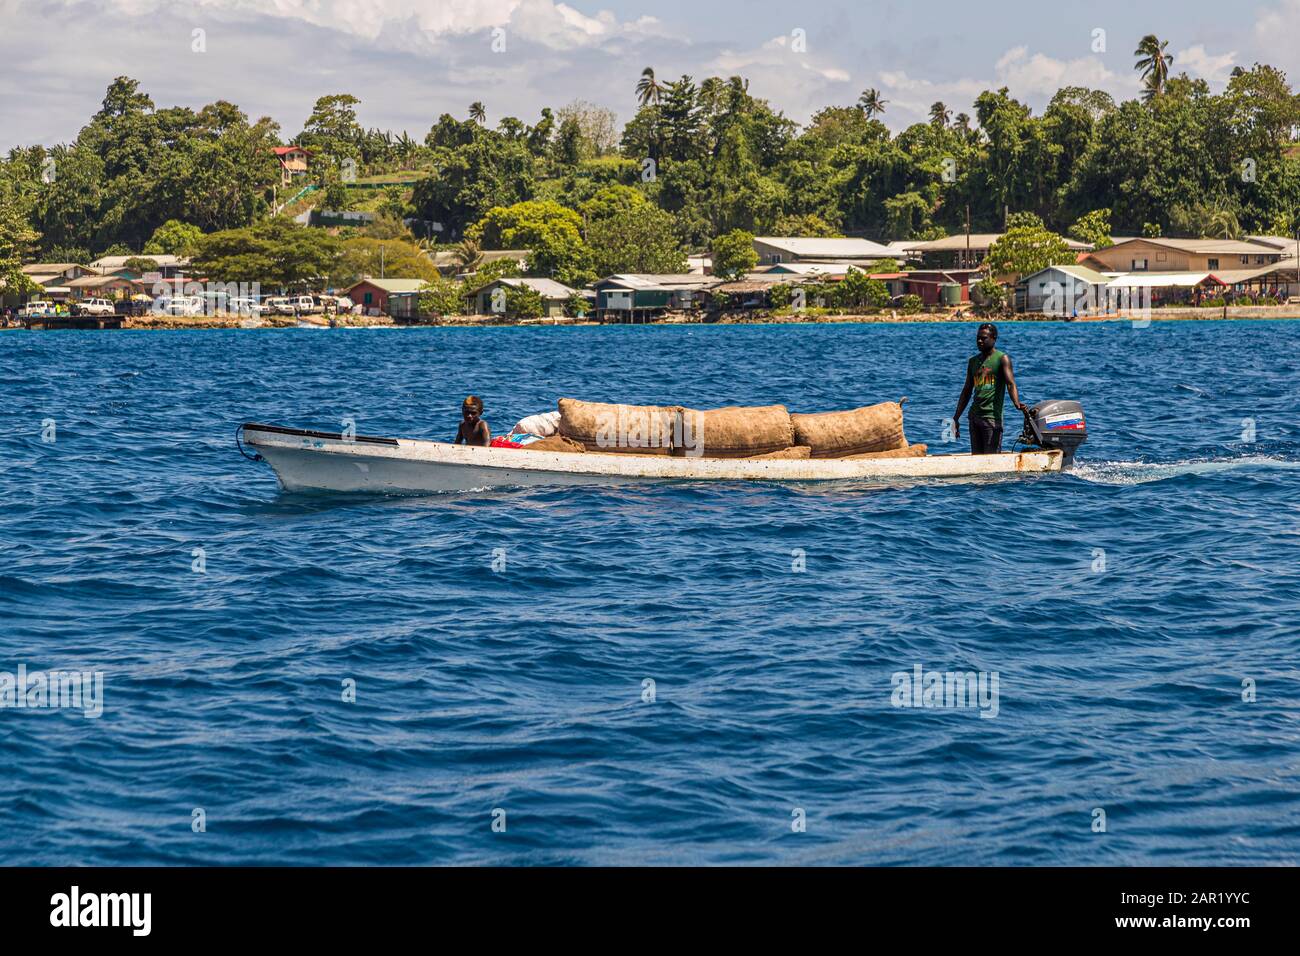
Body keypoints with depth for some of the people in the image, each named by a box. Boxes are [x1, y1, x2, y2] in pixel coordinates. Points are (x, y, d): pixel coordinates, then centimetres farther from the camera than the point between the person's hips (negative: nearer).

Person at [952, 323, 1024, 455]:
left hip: (992, 417, -6)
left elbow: (1011, 383, -15)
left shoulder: (1002, 359, -2)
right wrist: (956, 418, 19)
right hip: (974, 416, 7)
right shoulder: (973, 361, 17)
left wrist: (1017, 403, -34)